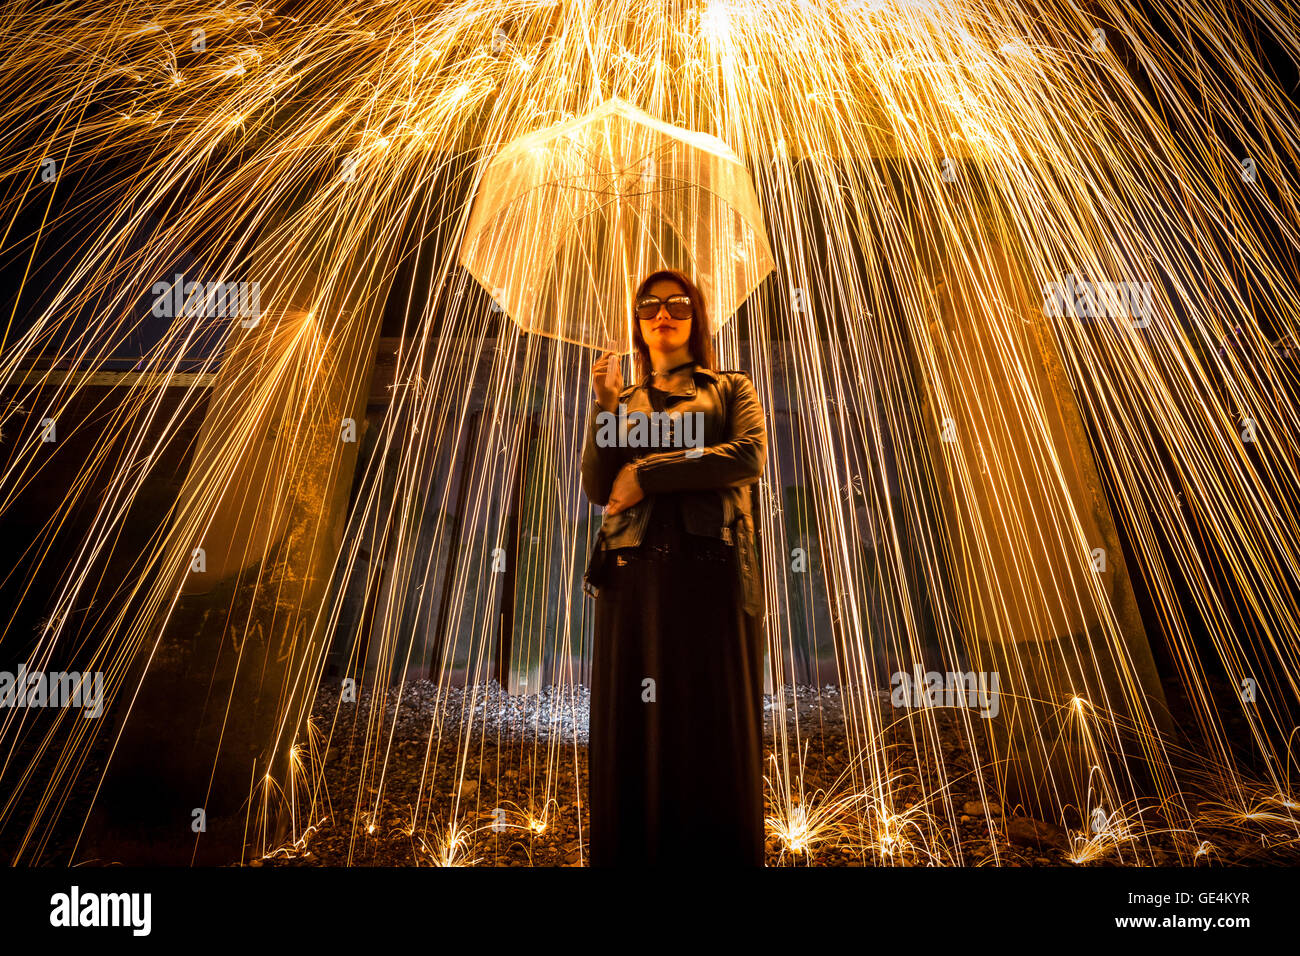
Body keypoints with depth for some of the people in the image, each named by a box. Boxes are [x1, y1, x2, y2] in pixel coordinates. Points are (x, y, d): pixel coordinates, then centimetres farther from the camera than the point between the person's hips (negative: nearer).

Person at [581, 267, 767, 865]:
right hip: (634, 576, 2)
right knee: (632, 736, 5)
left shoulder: (731, 389, 15)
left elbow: (750, 457, -6)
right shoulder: (624, 402, 21)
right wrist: (606, 407, -3)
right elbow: (598, 489, 8)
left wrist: (647, 473, -6)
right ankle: (631, 852, 19)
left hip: (711, 574, -2)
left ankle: (719, 853, 17)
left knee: (714, 735, 3)